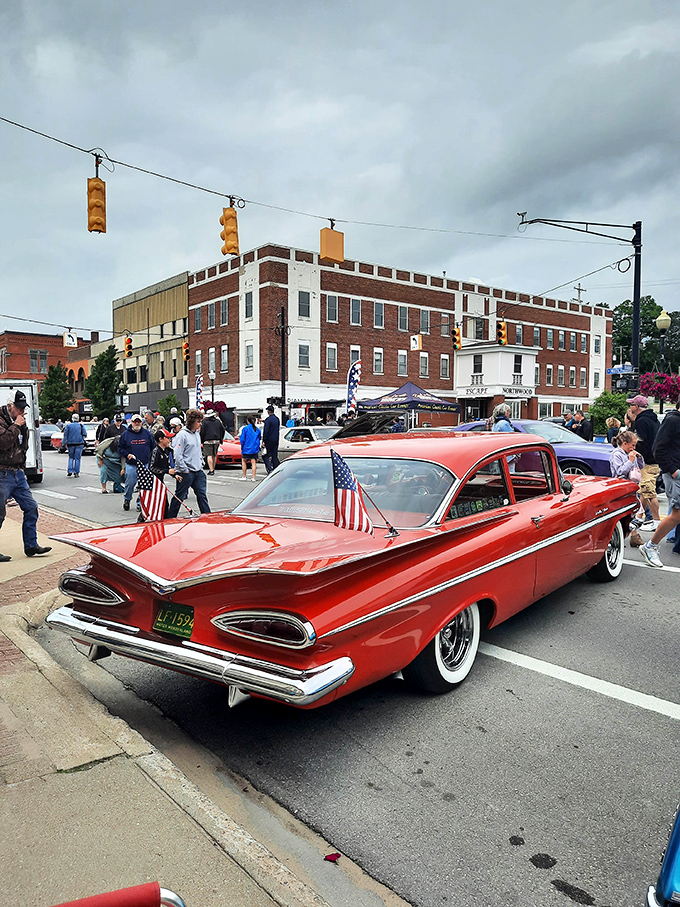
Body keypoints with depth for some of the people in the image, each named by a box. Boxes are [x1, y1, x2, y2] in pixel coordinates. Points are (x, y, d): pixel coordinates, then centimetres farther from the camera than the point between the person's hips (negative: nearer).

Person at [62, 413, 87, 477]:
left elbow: (65, 435, -1)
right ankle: (76, 473, 2)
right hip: (79, 444, -1)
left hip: (71, 444, 1)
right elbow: (84, 435, 3)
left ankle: (70, 471, 1)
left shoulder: (68, 425, 0)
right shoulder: (81, 426, 1)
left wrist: (64, 443, 3)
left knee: (71, 457, 14)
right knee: (77, 458, 3)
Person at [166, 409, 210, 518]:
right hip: (186, 472, -7)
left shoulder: (197, 433, 12)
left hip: (198, 471, 7)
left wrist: (201, 464, 13)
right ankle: (170, 518, 13)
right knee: (179, 497, 2)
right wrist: (185, 470, -15)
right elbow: (177, 455, -17)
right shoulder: (182, 435, -13)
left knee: (202, 495, 8)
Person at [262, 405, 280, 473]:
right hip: (276, 440, 7)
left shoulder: (268, 419, -14)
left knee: (265, 456, 0)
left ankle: (270, 469, -12)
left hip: (269, 440, -7)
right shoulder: (277, 419, 10)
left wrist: (264, 441, -13)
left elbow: (266, 431, -16)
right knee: (274, 455, 10)